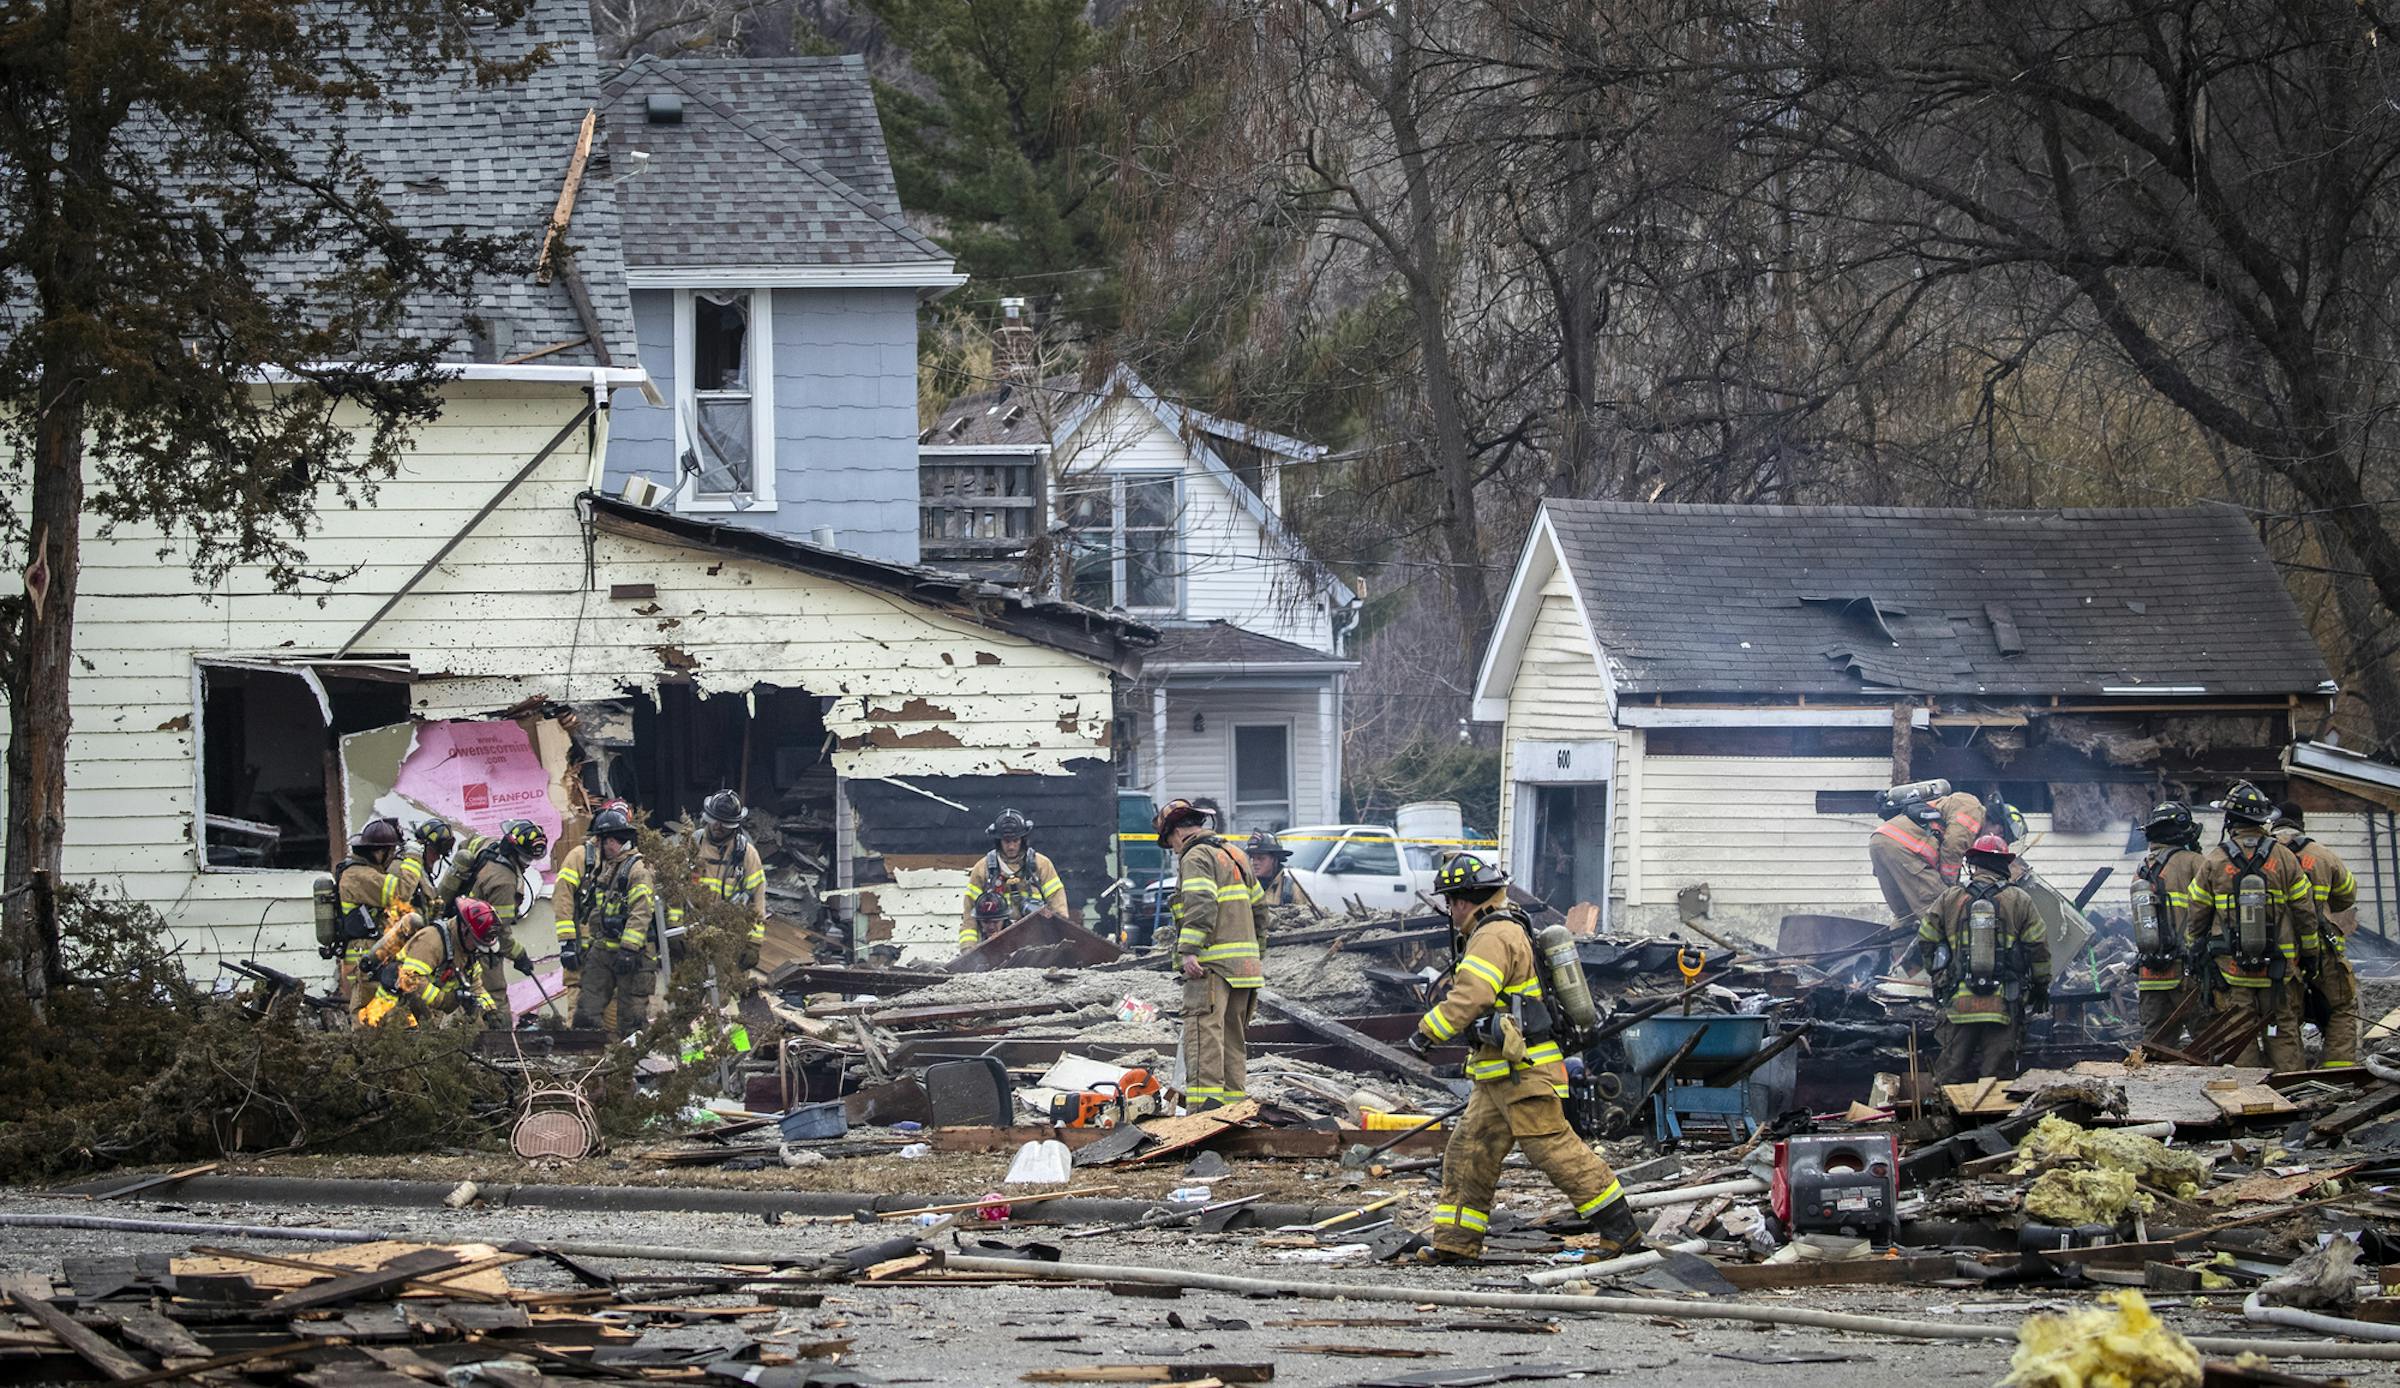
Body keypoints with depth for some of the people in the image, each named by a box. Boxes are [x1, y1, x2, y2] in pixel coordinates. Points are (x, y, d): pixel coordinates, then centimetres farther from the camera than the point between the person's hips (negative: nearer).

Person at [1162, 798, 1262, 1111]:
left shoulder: (1196, 857, -5)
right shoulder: (1234, 856, 22)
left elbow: (1201, 906, -20)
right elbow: (1257, 906, 27)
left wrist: (1189, 951, -26)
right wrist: (1255, 951, 35)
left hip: (1213, 964, -9)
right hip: (1245, 961, 9)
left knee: (1204, 1029, -17)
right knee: (1233, 1036, 14)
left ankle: (1205, 1103, -28)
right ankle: (1236, 1103, 14)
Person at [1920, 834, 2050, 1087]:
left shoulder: (1949, 899, 4)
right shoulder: (2019, 900, 1)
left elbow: (1926, 941, 10)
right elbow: (2038, 947, 2)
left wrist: (1938, 976, 27)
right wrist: (2041, 988, 16)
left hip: (1959, 1002, 1)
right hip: (2003, 1005, -1)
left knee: (1952, 1076, 6)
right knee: (1998, 1074, 1)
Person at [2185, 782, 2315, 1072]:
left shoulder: (2213, 862, -2)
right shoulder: (2284, 858, -2)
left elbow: (2196, 916, 4)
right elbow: (2305, 912, 2)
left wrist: (2194, 954, 18)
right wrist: (2310, 956, 12)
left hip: (2232, 972, 0)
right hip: (2278, 971, 0)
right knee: (2283, 1035, 5)